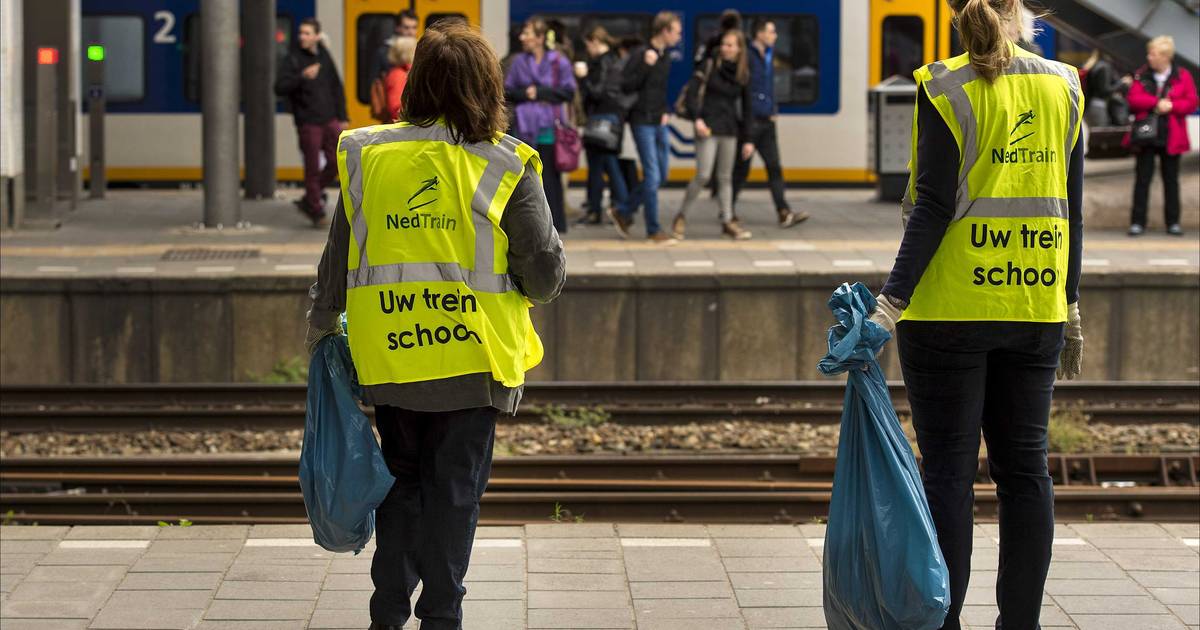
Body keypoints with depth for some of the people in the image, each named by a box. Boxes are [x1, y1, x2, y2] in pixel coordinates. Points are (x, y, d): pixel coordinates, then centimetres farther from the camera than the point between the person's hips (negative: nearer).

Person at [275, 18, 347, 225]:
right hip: (308, 122, -5)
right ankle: (316, 210, 13)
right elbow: (280, 88, -17)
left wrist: (342, 117, 12)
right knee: (312, 167, 0)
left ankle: (309, 200, 19)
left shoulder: (324, 56, 9)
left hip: (330, 120, 5)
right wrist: (302, 77, -32)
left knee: (336, 162, 4)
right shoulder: (293, 58, -7)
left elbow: (337, 87, 16)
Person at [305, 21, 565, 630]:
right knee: (455, 488, 6)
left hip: (386, 357, 3)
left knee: (402, 477, 18)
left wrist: (320, 326, 22)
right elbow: (544, 273, -7)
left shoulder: (368, 157, 1)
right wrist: (536, 284, 16)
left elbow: (338, 257, 7)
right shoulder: (505, 167, -7)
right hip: (471, 353, -3)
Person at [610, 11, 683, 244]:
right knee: (652, 176, -8)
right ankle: (653, 230, 0)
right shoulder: (640, 54, -11)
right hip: (643, 122, -8)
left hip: (659, 123, 8)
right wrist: (646, 65, -25)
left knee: (661, 176, 9)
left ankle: (623, 213, 22)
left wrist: (666, 111, 9)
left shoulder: (666, 58, 11)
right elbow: (625, 86, -16)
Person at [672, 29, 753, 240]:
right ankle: (681, 217, 6)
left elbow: (745, 108, 9)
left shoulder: (743, 74, 6)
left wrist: (747, 139, 8)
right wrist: (697, 118, -20)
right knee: (703, 176, -8)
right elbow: (694, 93, -6)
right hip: (708, 128, -4)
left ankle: (728, 222, 14)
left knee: (725, 177, 9)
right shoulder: (710, 66, -4)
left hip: (730, 130, 4)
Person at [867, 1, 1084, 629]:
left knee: (948, 470, 1)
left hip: (951, 310, -4)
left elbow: (934, 208, -13)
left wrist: (891, 304, -11)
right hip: (1036, 311, 4)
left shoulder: (945, 89, -8)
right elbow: (1071, 206, 8)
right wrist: (1070, 306, 16)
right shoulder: (1062, 86, 5)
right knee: (1024, 466, 9)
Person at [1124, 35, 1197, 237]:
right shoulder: (1141, 75, 4)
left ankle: (1173, 222, 13)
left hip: (1171, 137, 0)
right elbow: (1133, 99, -6)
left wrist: (1171, 106, -18)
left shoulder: (1182, 76, 1)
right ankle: (1137, 222, 3)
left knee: (1171, 180, 7)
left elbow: (1191, 103, -3)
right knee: (1142, 178, 0)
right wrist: (1157, 102, -18)